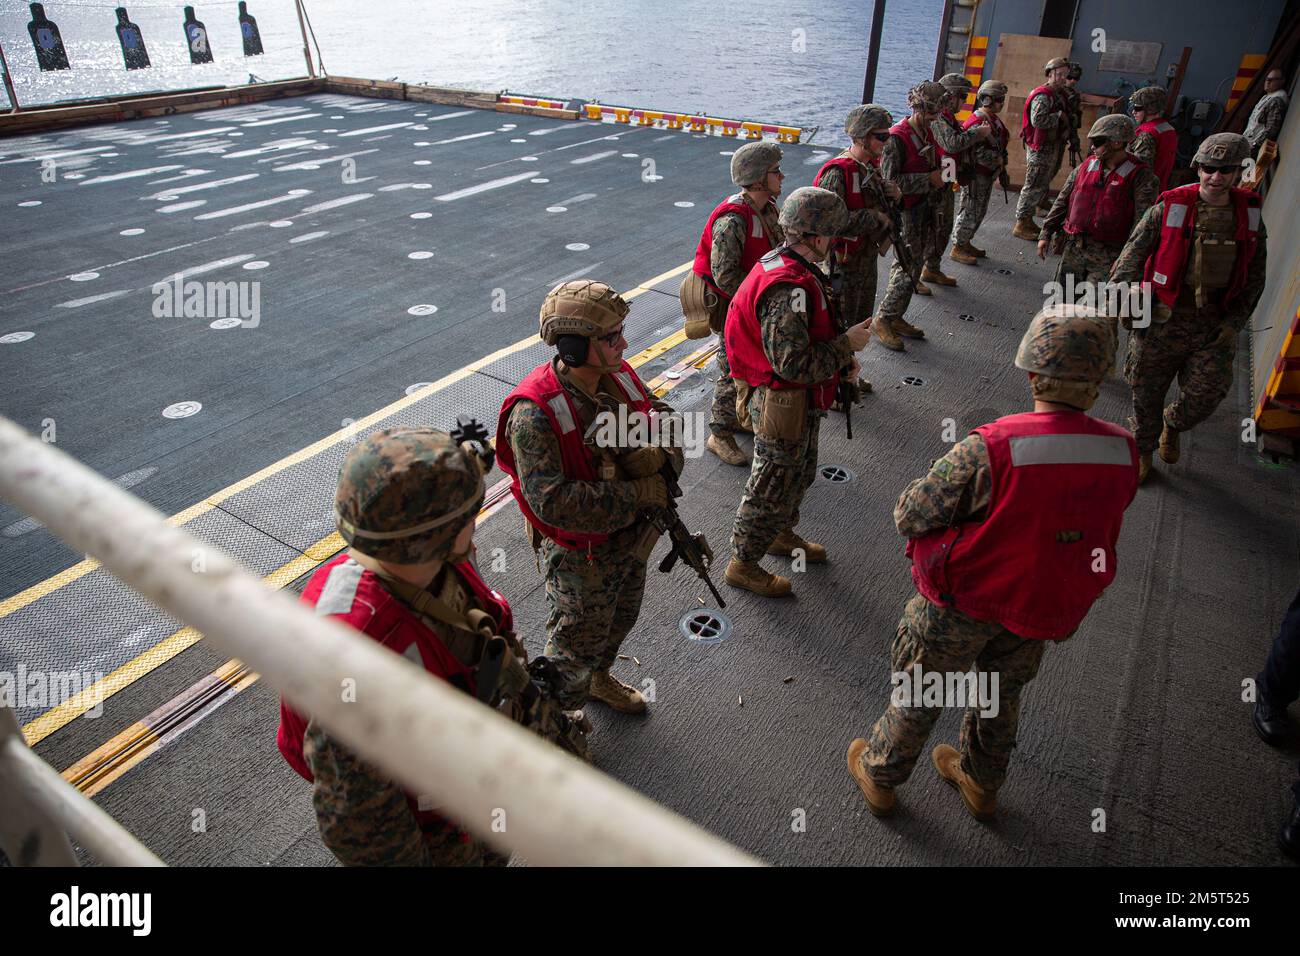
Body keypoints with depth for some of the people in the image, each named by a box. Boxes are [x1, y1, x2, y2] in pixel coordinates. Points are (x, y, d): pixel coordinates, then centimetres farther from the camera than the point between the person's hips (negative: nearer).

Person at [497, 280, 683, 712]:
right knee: (576, 646, 13)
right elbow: (550, 501, -38)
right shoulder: (534, 412, -32)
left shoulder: (619, 375, -8)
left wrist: (658, 456, -23)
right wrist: (637, 495, -33)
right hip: (582, 554, -7)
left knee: (620, 620, 30)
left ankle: (599, 678, 60)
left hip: (631, 538, 8)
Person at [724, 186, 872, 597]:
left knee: (799, 474, 28)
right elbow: (793, 362, -34)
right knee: (773, 488, 6)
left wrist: (841, 361, 5)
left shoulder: (794, 270, 5)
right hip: (782, 405, -10)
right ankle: (743, 564, 24)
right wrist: (847, 344, -22)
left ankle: (782, 534, 50)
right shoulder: (787, 288, -30)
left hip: (799, 402, 10)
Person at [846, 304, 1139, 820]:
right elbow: (1097, 521, 1)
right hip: (1041, 607, 5)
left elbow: (909, 515, -23)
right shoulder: (1123, 452, -18)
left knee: (917, 691, 20)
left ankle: (879, 774, 43)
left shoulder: (989, 452, -34)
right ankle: (982, 783, 54)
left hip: (961, 603, -4)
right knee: (1002, 695, 29)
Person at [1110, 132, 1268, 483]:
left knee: (1207, 393, -3)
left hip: (1213, 323, 2)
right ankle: (1142, 450, 32)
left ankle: (1173, 426, 32)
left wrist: (1234, 323, -1)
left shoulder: (1250, 217, 3)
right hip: (1163, 319, -2)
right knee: (1147, 392, 9)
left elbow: (1254, 278, 8)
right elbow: (1131, 257, -6)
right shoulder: (1168, 209, -7)